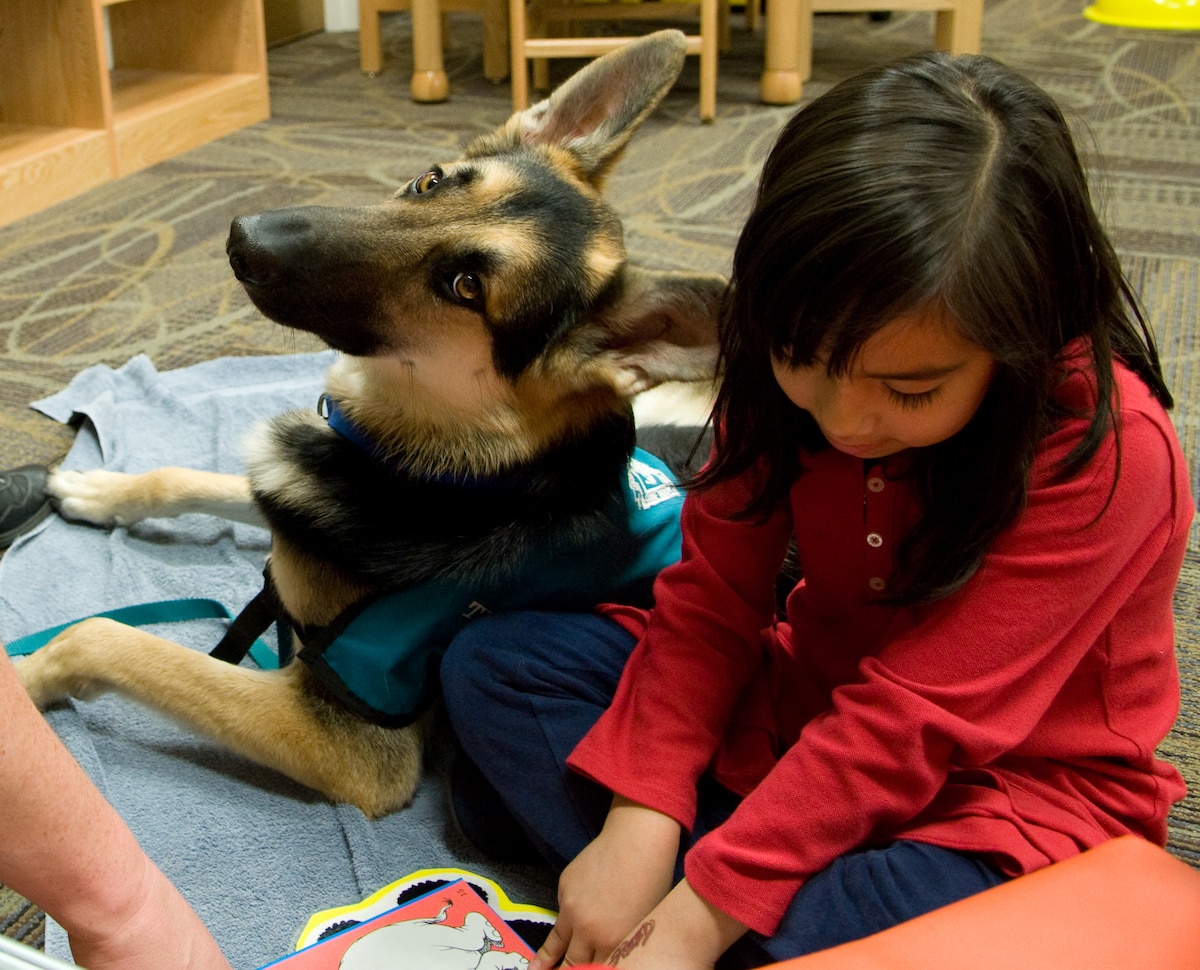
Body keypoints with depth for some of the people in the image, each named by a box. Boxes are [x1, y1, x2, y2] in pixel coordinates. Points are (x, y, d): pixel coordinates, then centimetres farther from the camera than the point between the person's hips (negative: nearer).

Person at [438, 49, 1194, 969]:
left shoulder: (1110, 449, -27)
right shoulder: (797, 369, -11)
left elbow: (909, 723, -28)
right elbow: (715, 593, -8)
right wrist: (641, 817, -20)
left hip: (1010, 782, -5)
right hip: (813, 697, 6)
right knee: (493, 662, -8)